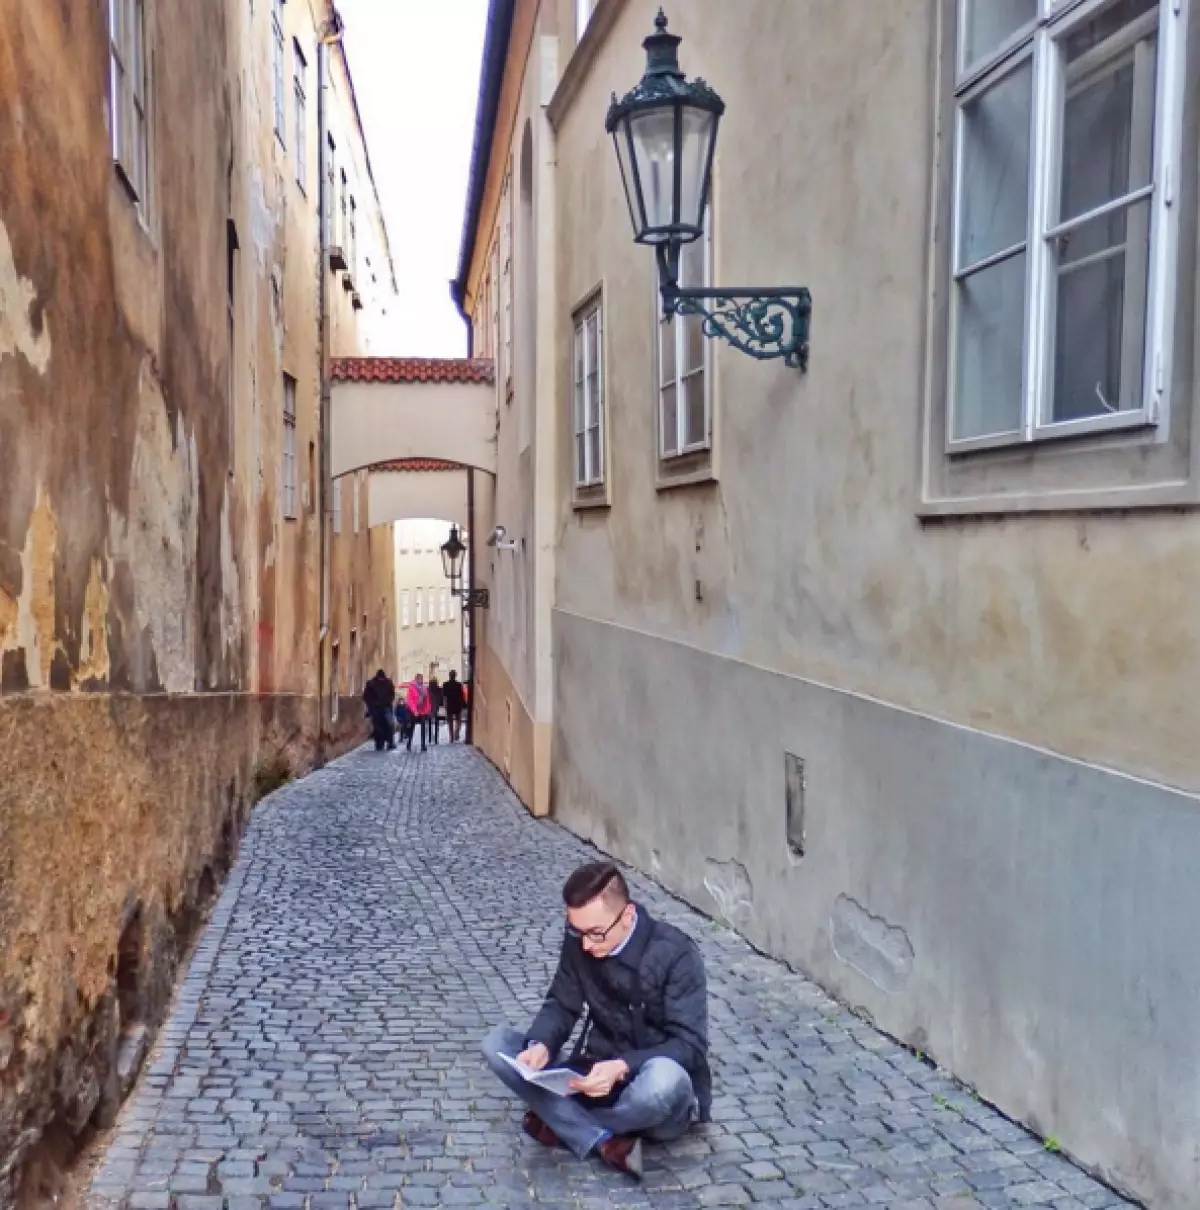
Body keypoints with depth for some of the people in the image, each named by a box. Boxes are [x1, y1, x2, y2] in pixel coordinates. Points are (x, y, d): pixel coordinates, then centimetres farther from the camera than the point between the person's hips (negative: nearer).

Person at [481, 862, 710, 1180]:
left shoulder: (676, 954, -20)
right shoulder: (579, 941, -6)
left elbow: (690, 1045, -20)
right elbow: (561, 1005, 1)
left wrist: (623, 1067, -35)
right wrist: (540, 1045, -22)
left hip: (656, 1090, -4)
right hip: (601, 1076, 5)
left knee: (663, 1078, -42)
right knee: (496, 1043, -13)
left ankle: (562, 1123, -14)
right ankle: (603, 1141, -23)